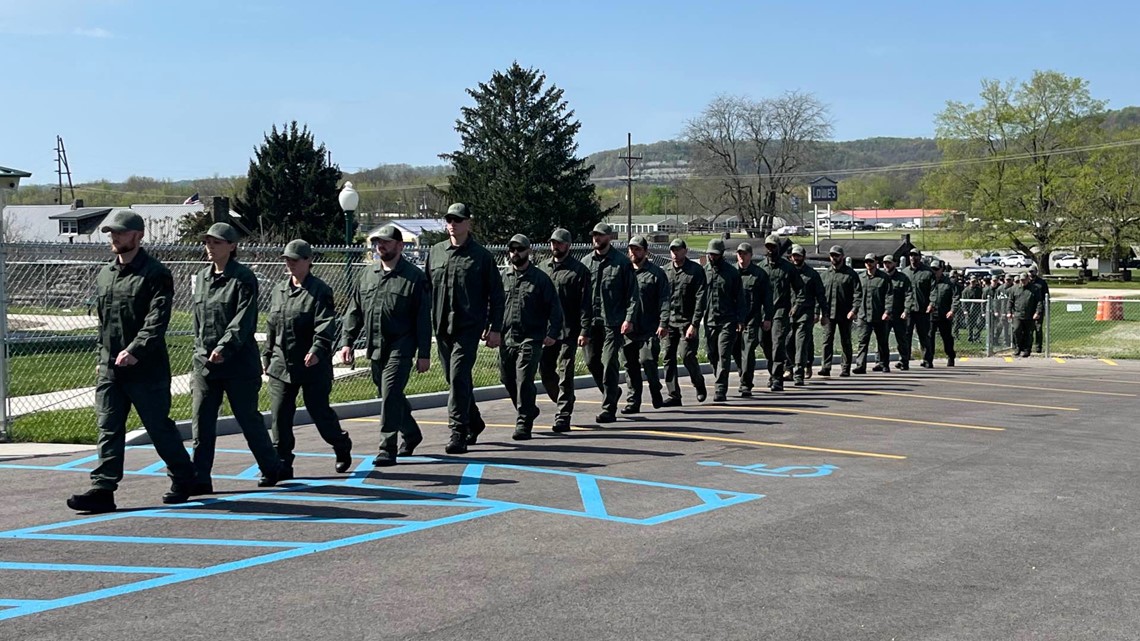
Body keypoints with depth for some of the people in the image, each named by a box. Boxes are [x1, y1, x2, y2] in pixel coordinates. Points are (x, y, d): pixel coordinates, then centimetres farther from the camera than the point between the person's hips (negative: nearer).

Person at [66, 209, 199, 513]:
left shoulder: (155, 274, -9)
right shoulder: (104, 274, 14)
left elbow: (157, 321, -19)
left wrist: (135, 351, -28)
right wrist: (103, 357, 19)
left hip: (146, 370, -6)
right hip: (110, 369, 6)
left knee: (159, 427, 4)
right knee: (108, 429, 2)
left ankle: (184, 479, 21)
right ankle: (103, 489, 2)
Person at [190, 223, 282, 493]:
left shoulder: (243, 278, -8)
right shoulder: (201, 277, 12)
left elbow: (243, 320, -17)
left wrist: (224, 347, -28)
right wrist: (199, 352, 16)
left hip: (239, 363, -5)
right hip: (205, 361, 6)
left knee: (248, 418, 6)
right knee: (201, 423, 0)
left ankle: (271, 468, 24)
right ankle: (200, 479, 4)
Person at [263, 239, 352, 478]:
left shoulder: (320, 291, -7)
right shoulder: (279, 290, 13)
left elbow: (325, 325, -18)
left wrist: (317, 350, -32)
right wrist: (266, 355, 18)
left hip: (313, 366, -5)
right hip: (281, 365, 5)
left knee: (319, 411, 3)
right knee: (279, 416, 0)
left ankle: (342, 446, 30)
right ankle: (282, 464, 6)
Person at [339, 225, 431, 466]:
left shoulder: (414, 276, -5)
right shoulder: (367, 273, 10)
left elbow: (423, 318, -5)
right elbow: (354, 311, 13)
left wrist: (424, 353, -8)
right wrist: (347, 342, 4)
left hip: (400, 348, -6)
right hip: (374, 347, 6)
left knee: (390, 395, -13)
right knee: (389, 395, 16)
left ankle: (388, 449, -7)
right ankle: (411, 435, 35)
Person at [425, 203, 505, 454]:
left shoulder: (481, 256, -1)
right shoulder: (436, 252, 10)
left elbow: (496, 294, 1)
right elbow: (426, 288, 17)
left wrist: (495, 328, -4)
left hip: (468, 327, -5)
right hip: (441, 327, 5)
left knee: (459, 377, -14)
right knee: (453, 378, 13)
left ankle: (458, 432, -11)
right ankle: (474, 422, 31)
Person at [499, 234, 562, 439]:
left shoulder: (540, 278, 1)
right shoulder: (502, 276, 10)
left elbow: (554, 307, 2)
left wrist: (552, 333, -7)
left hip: (531, 339, -4)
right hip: (506, 339, 4)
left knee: (524, 381, -12)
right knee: (508, 381, 11)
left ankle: (523, 424, -7)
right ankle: (528, 410, 35)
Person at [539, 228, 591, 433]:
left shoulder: (579, 270, -2)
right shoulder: (544, 268, 14)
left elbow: (585, 303, -6)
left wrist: (584, 331, -13)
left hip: (568, 331, -6)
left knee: (564, 373, -6)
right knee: (545, 371, 8)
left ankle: (563, 416, -2)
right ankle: (565, 403, 29)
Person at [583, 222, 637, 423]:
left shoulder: (621, 262, -1)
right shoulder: (587, 262, 11)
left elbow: (632, 293, -2)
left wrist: (629, 318, -11)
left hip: (613, 321, -5)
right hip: (591, 321, 5)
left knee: (609, 363, -8)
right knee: (592, 361, 6)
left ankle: (609, 409, -3)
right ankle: (612, 390, 31)